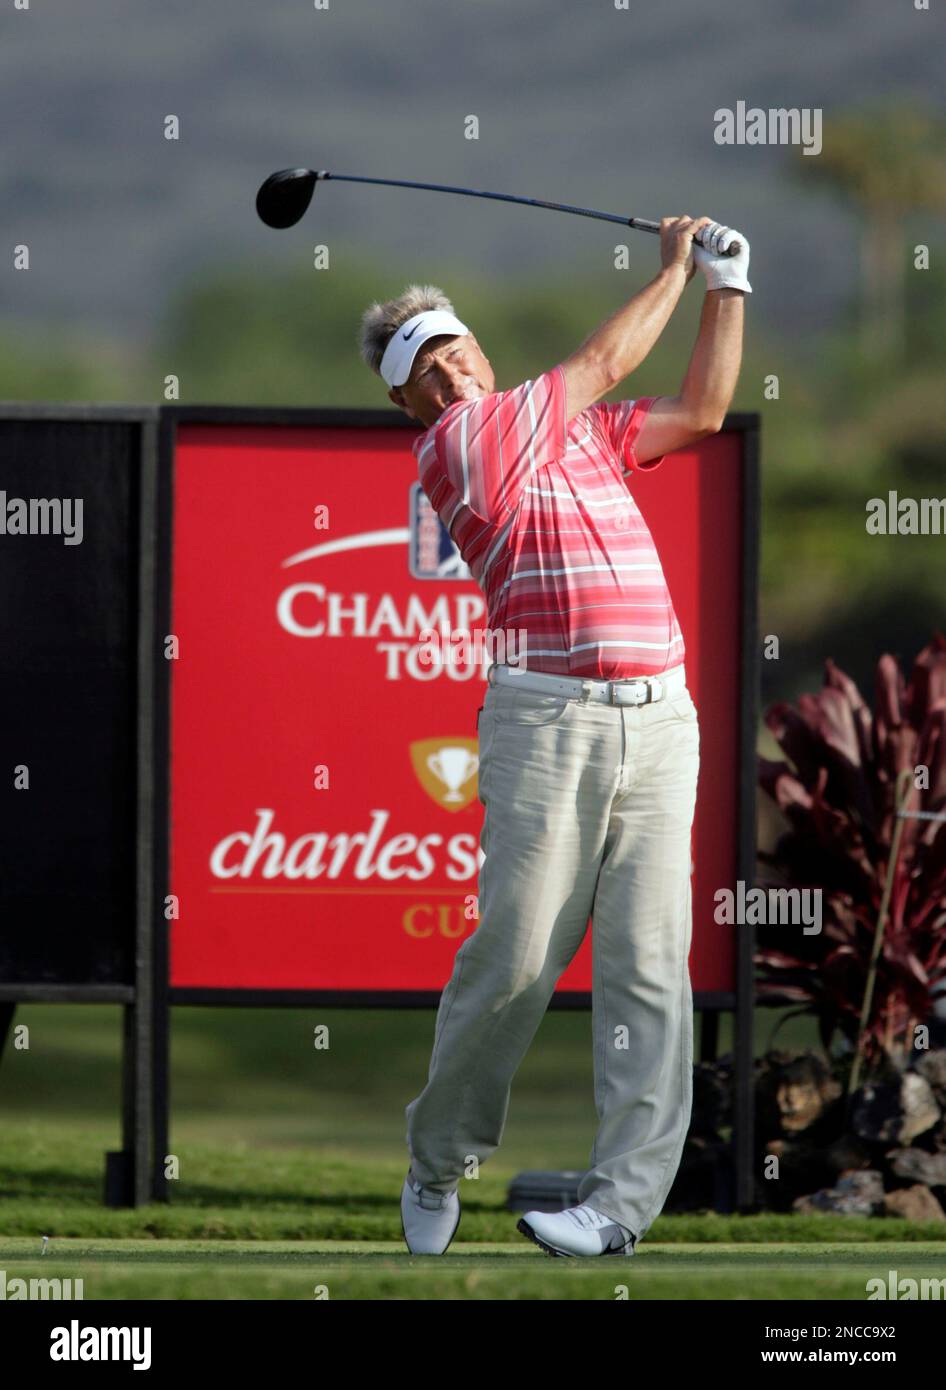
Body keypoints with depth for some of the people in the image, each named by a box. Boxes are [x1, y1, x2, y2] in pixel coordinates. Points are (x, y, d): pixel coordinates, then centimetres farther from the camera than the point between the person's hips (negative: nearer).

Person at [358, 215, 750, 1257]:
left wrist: (728, 286, 25)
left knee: (648, 959, -5)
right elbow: (603, 365, 7)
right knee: (514, 954, -9)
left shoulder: (578, 428, 22)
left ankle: (623, 1199, -9)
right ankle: (439, 1162, 11)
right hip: (547, 716, -5)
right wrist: (675, 272, 21)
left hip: (660, 716, 5)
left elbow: (699, 413, 29)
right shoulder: (452, 448, 2)